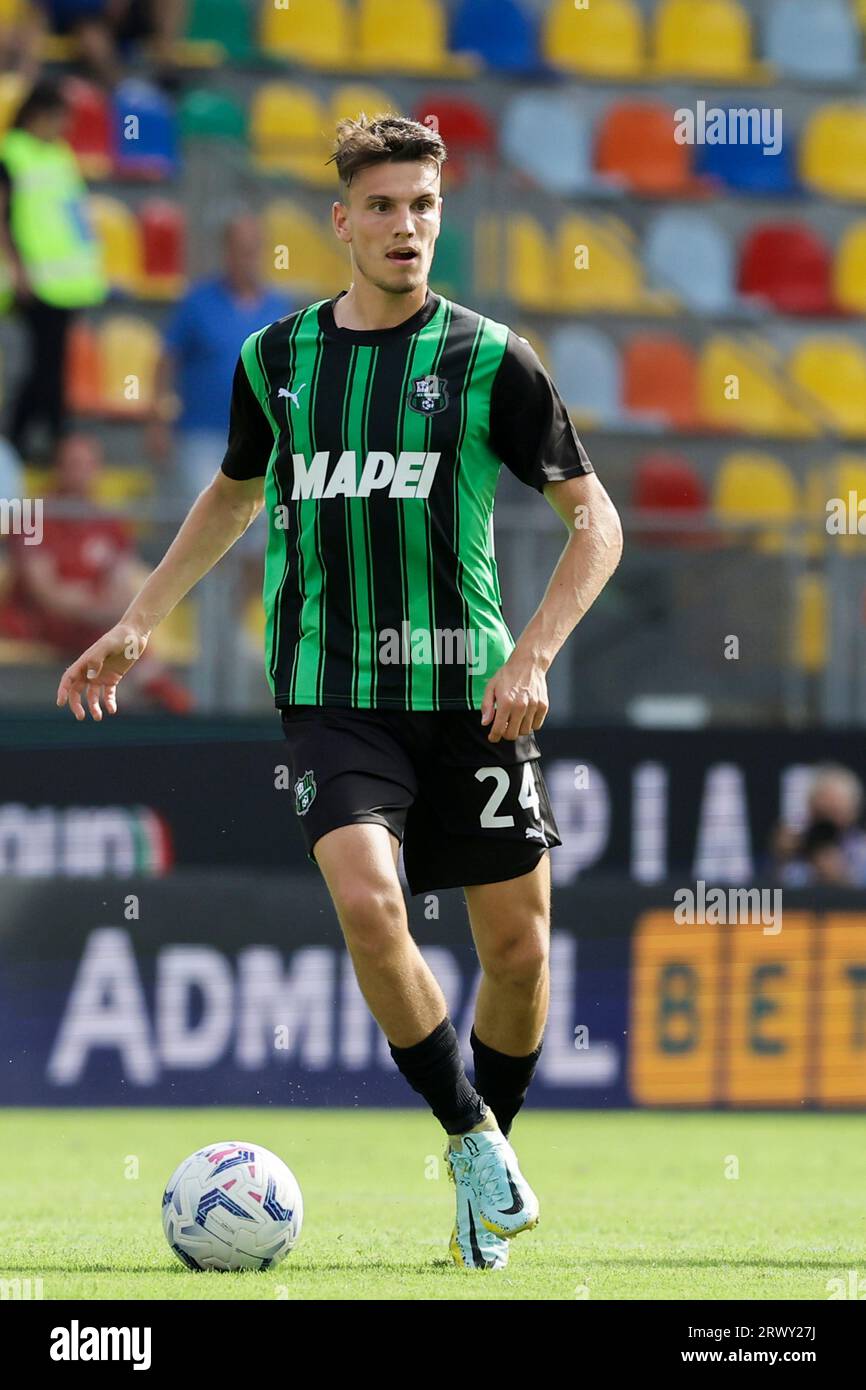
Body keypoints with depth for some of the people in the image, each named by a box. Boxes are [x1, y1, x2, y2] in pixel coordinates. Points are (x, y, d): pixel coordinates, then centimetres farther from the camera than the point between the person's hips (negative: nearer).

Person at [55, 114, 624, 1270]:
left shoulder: (488, 359, -2)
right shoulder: (276, 359, 6)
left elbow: (594, 522, 2)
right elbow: (234, 495, 26)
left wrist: (533, 656, -11)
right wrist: (137, 624, 21)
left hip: (468, 694, 0)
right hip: (333, 696, 1)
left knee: (517, 945, 2)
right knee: (367, 903, -22)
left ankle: (487, 1155, 27)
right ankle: (476, 1143, -5)